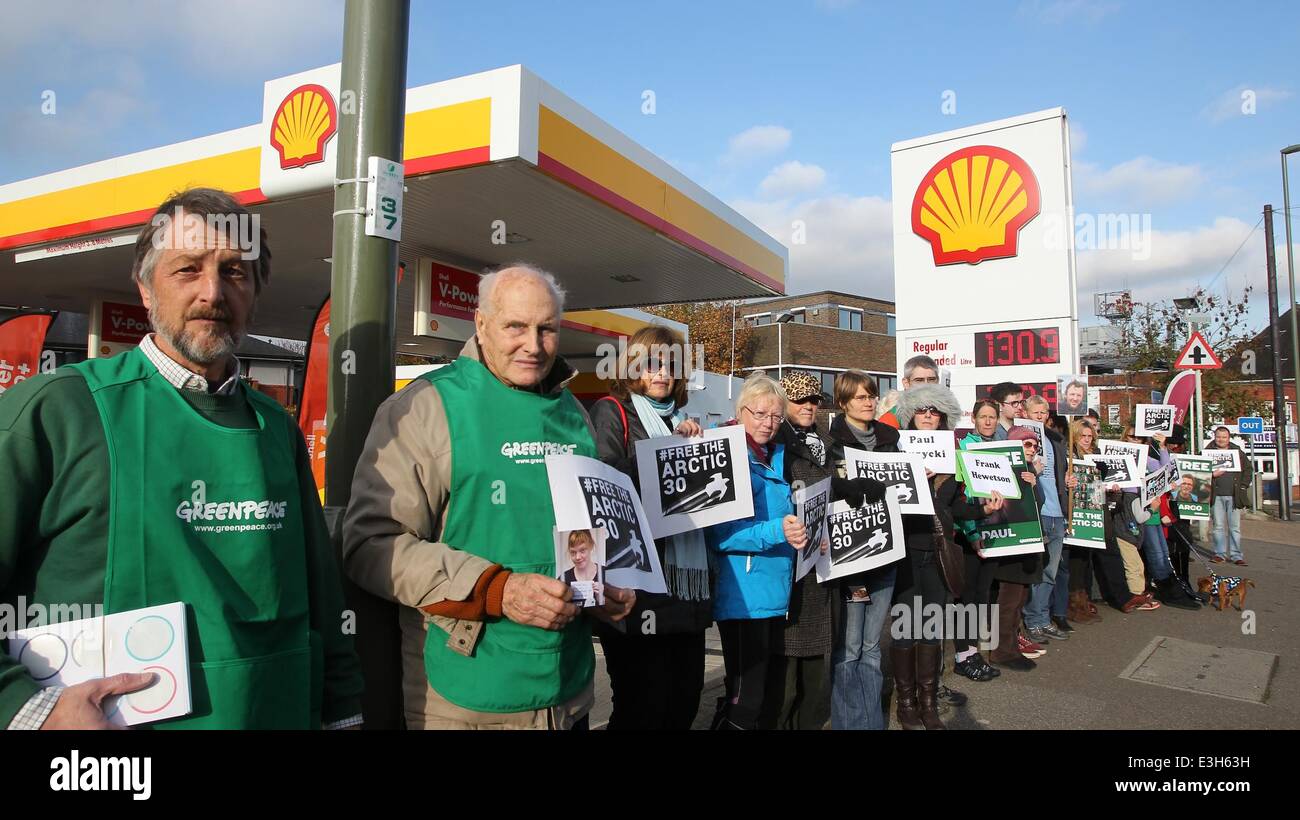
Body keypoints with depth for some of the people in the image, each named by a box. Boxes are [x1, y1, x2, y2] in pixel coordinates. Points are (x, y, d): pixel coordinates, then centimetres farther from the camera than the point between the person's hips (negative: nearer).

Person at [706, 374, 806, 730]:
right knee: (744, 701, -3)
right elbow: (720, 533, -20)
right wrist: (776, 531, -29)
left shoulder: (776, 458, 14)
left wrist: (796, 532, 9)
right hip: (743, 596, -8)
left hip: (773, 593, 8)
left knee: (751, 692, 19)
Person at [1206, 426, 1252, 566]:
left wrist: (1244, 485, 3)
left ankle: (1236, 555, 7)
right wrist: (1212, 474, -14)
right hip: (1217, 495, -1)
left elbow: (1249, 468, 13)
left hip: (1234, 495, 1)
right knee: (1218, 526, 4)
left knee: (1235, 527, 2)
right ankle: (1220, 553, 11)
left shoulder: (1237, 452, 9)